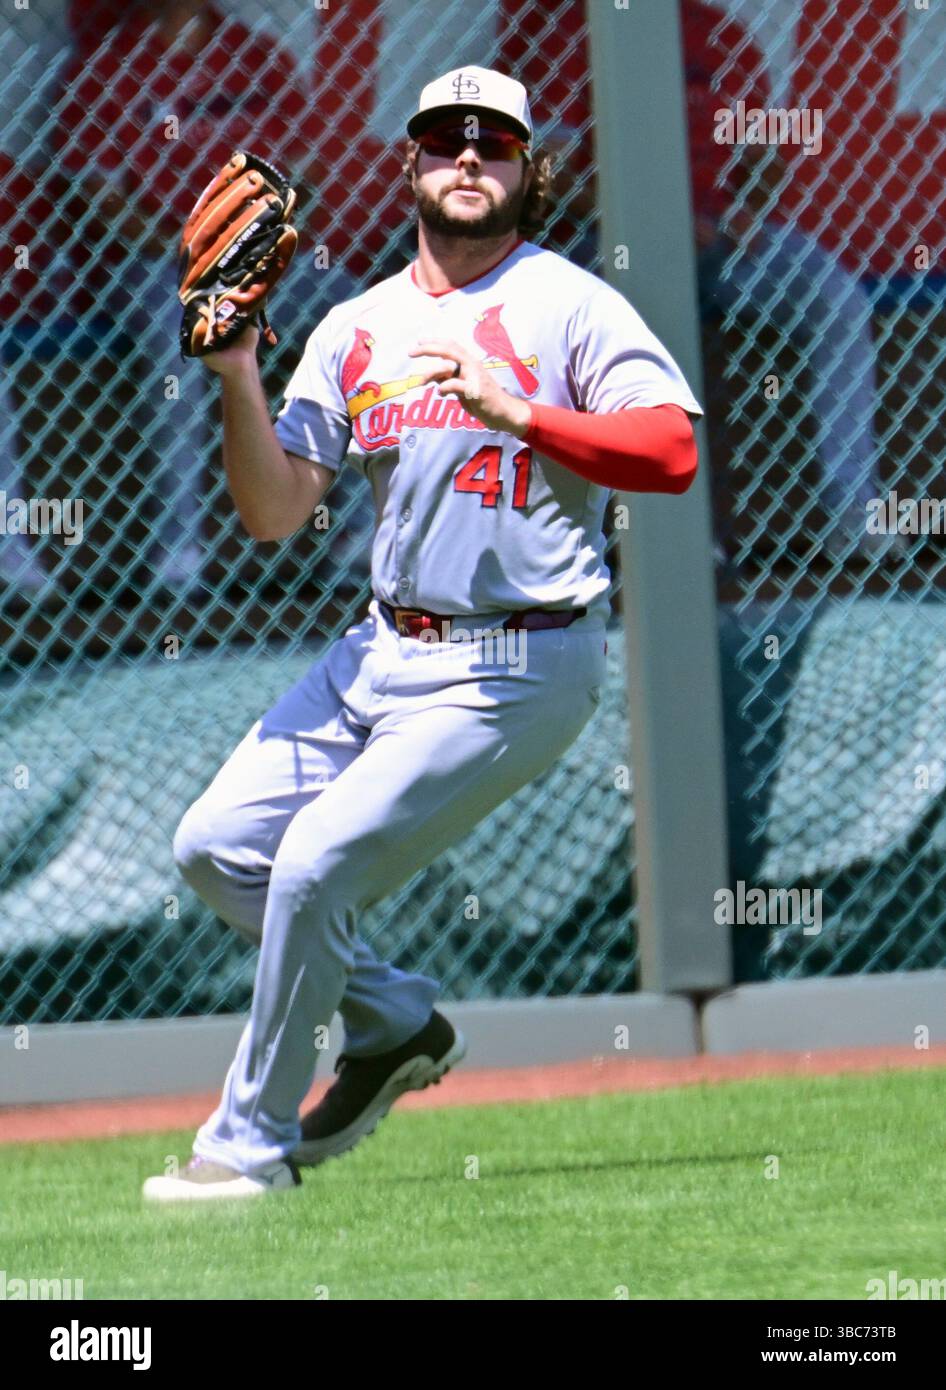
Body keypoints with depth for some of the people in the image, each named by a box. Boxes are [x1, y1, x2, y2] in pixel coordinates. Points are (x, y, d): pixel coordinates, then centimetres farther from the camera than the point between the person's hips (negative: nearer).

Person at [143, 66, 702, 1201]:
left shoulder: (567, 305, -5)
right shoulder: (356, 330, 12)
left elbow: (672, 454, -17)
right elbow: (275, 512, 9)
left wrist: (517, 413, -25)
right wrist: (237, 378, -5)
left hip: (514, 669, -7)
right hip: (382, 650, 7)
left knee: (316, 864, -15)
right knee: (216, 844, 2)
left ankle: (250, 1143, -1)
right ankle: (394, 1024, 22)